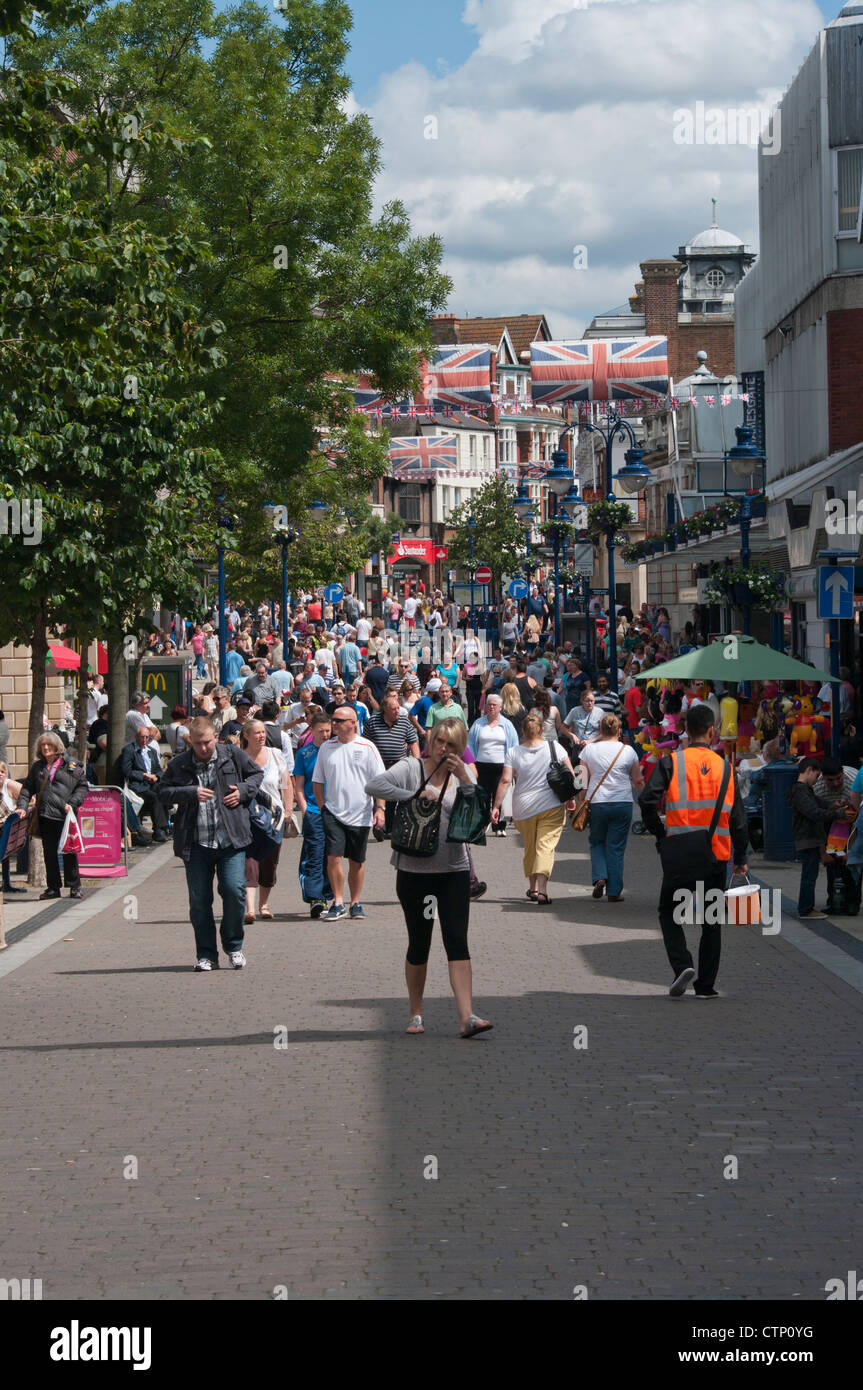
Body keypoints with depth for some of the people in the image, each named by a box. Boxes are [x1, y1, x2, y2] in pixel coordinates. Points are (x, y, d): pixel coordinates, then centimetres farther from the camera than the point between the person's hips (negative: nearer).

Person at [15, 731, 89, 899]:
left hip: (65, 815, -4)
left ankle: (74, 887, 9)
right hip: (45, 816, 4)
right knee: (49, 853, 7)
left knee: (69, 852, 1)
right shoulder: (37, 767, 14)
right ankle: (53, 887, 14)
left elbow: (82, 786, 2)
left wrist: (72, 804, -10)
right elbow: (27, 788, 15)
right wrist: (23, 806, 0)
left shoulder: (71, 764, 2)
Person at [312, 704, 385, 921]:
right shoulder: (326, 748, 6)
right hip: (333, 812, 1)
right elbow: (317, 781, 13)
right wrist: (322, 807, 4)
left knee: (356, 861, 7)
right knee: (333, 856, -12)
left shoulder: (366, 748, -1)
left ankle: (355, 903, 21)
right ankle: (338, 903, -5)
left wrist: (380, 808, -8)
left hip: (360, 813, -1)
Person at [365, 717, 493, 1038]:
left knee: (457, 942, -7)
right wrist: (415, 795, -22)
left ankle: (467, 1017, -14)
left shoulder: (463, 775, 8)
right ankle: (416, 1014, 22)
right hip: (415, 870, -2)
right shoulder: (411, 768, -2)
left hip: (454, 870, 2)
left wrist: (465, 780, -13)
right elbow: (373, 785, -18)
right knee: (419, 945, 7)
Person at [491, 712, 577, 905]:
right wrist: (571, 798, 14)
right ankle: (541, 890, -20)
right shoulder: (554, 748, -1)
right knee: (546, 847, -6)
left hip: (523, 809, 1)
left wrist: (497, 806, -6)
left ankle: (532, 888, 27)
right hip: (551, 807, -1)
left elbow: (505, 781, -9)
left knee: (530, 848, 18)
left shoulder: (513, 753, -2)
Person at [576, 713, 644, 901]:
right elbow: (638, 782, 9)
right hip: (622, 804, 0)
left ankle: (600, 877, -3)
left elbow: (582, 782, 3)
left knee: (597, 842, 19)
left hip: (596, 803, 0)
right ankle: (614, 891, 6)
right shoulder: (628, 751, 2)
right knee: (616, 847, 6)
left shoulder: (589, 750, 2)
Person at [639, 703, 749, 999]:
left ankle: (682, 965, -8)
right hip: (717, 855, 2)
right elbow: (738, 818, 6)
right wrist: (740, 859, 14)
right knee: (711, 921, 12)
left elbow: (647, 801, -14)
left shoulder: (671, 762, -2)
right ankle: (706, 985, 11)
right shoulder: (724, 767, 5)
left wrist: (659, 835, 0)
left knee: (670, 912, 14)